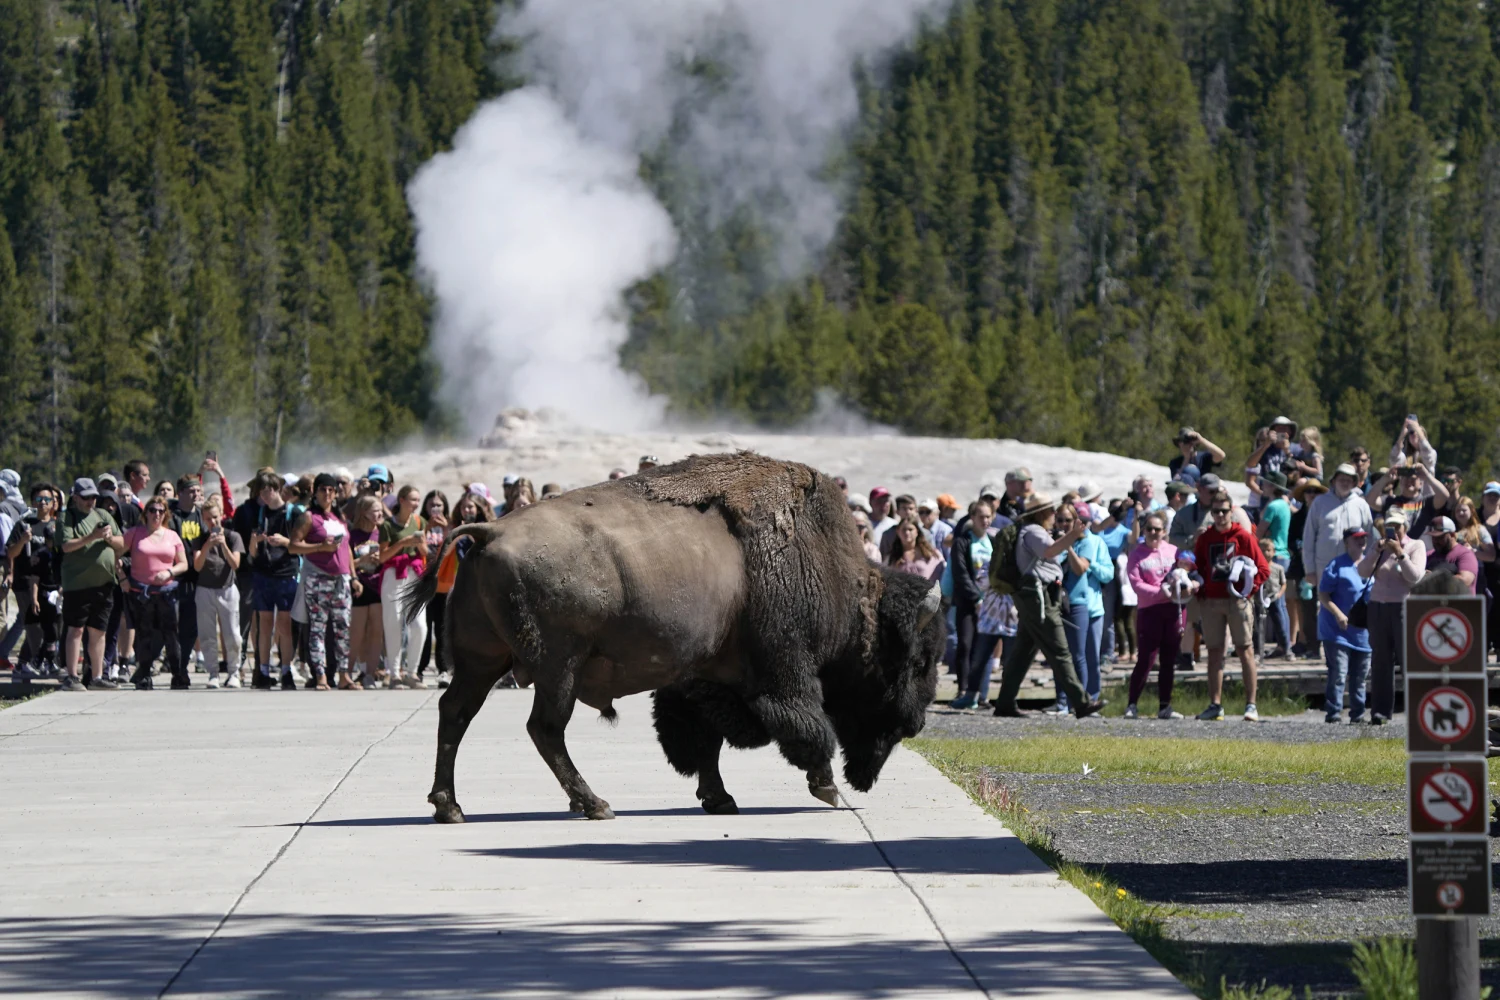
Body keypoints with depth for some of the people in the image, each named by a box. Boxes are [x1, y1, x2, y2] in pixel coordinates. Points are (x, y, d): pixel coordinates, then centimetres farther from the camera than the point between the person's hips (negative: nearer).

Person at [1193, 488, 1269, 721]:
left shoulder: (1243, 536, 0)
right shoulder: (1205, 539, 11)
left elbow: (1262, 568, 0)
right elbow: (1197, 568, 16)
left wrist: (1248, 588, -10)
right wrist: (1199, 594, 3)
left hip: (1236, 600, -4)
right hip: (1211, 602, 4)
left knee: (1245, 650, -5)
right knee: (1215, 652, 5)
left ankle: (1251, 705, -6)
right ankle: (1215, 705, 8)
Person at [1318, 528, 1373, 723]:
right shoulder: (1337, 565, -5)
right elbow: (1323, 595, -8)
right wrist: (1338, 614, -20)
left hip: (1363, 629, 6)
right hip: (1338, 629, -6)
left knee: (1360, 674, 10)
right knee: (1338, 672, -12)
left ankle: (1358, 713, 17)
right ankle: (1333, 713, -11)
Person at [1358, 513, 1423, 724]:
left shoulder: (1416, 547, 4)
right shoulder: (1376, 547, 14)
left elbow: (1415, 577, -9)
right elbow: (1364, 572, 1)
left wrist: (1400, 554, -15)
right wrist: (1377, 551, -10)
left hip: (1404, 607, -4)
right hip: (1379, 606, 4)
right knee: (1380, 660, 2)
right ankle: (1381, 711, 4)